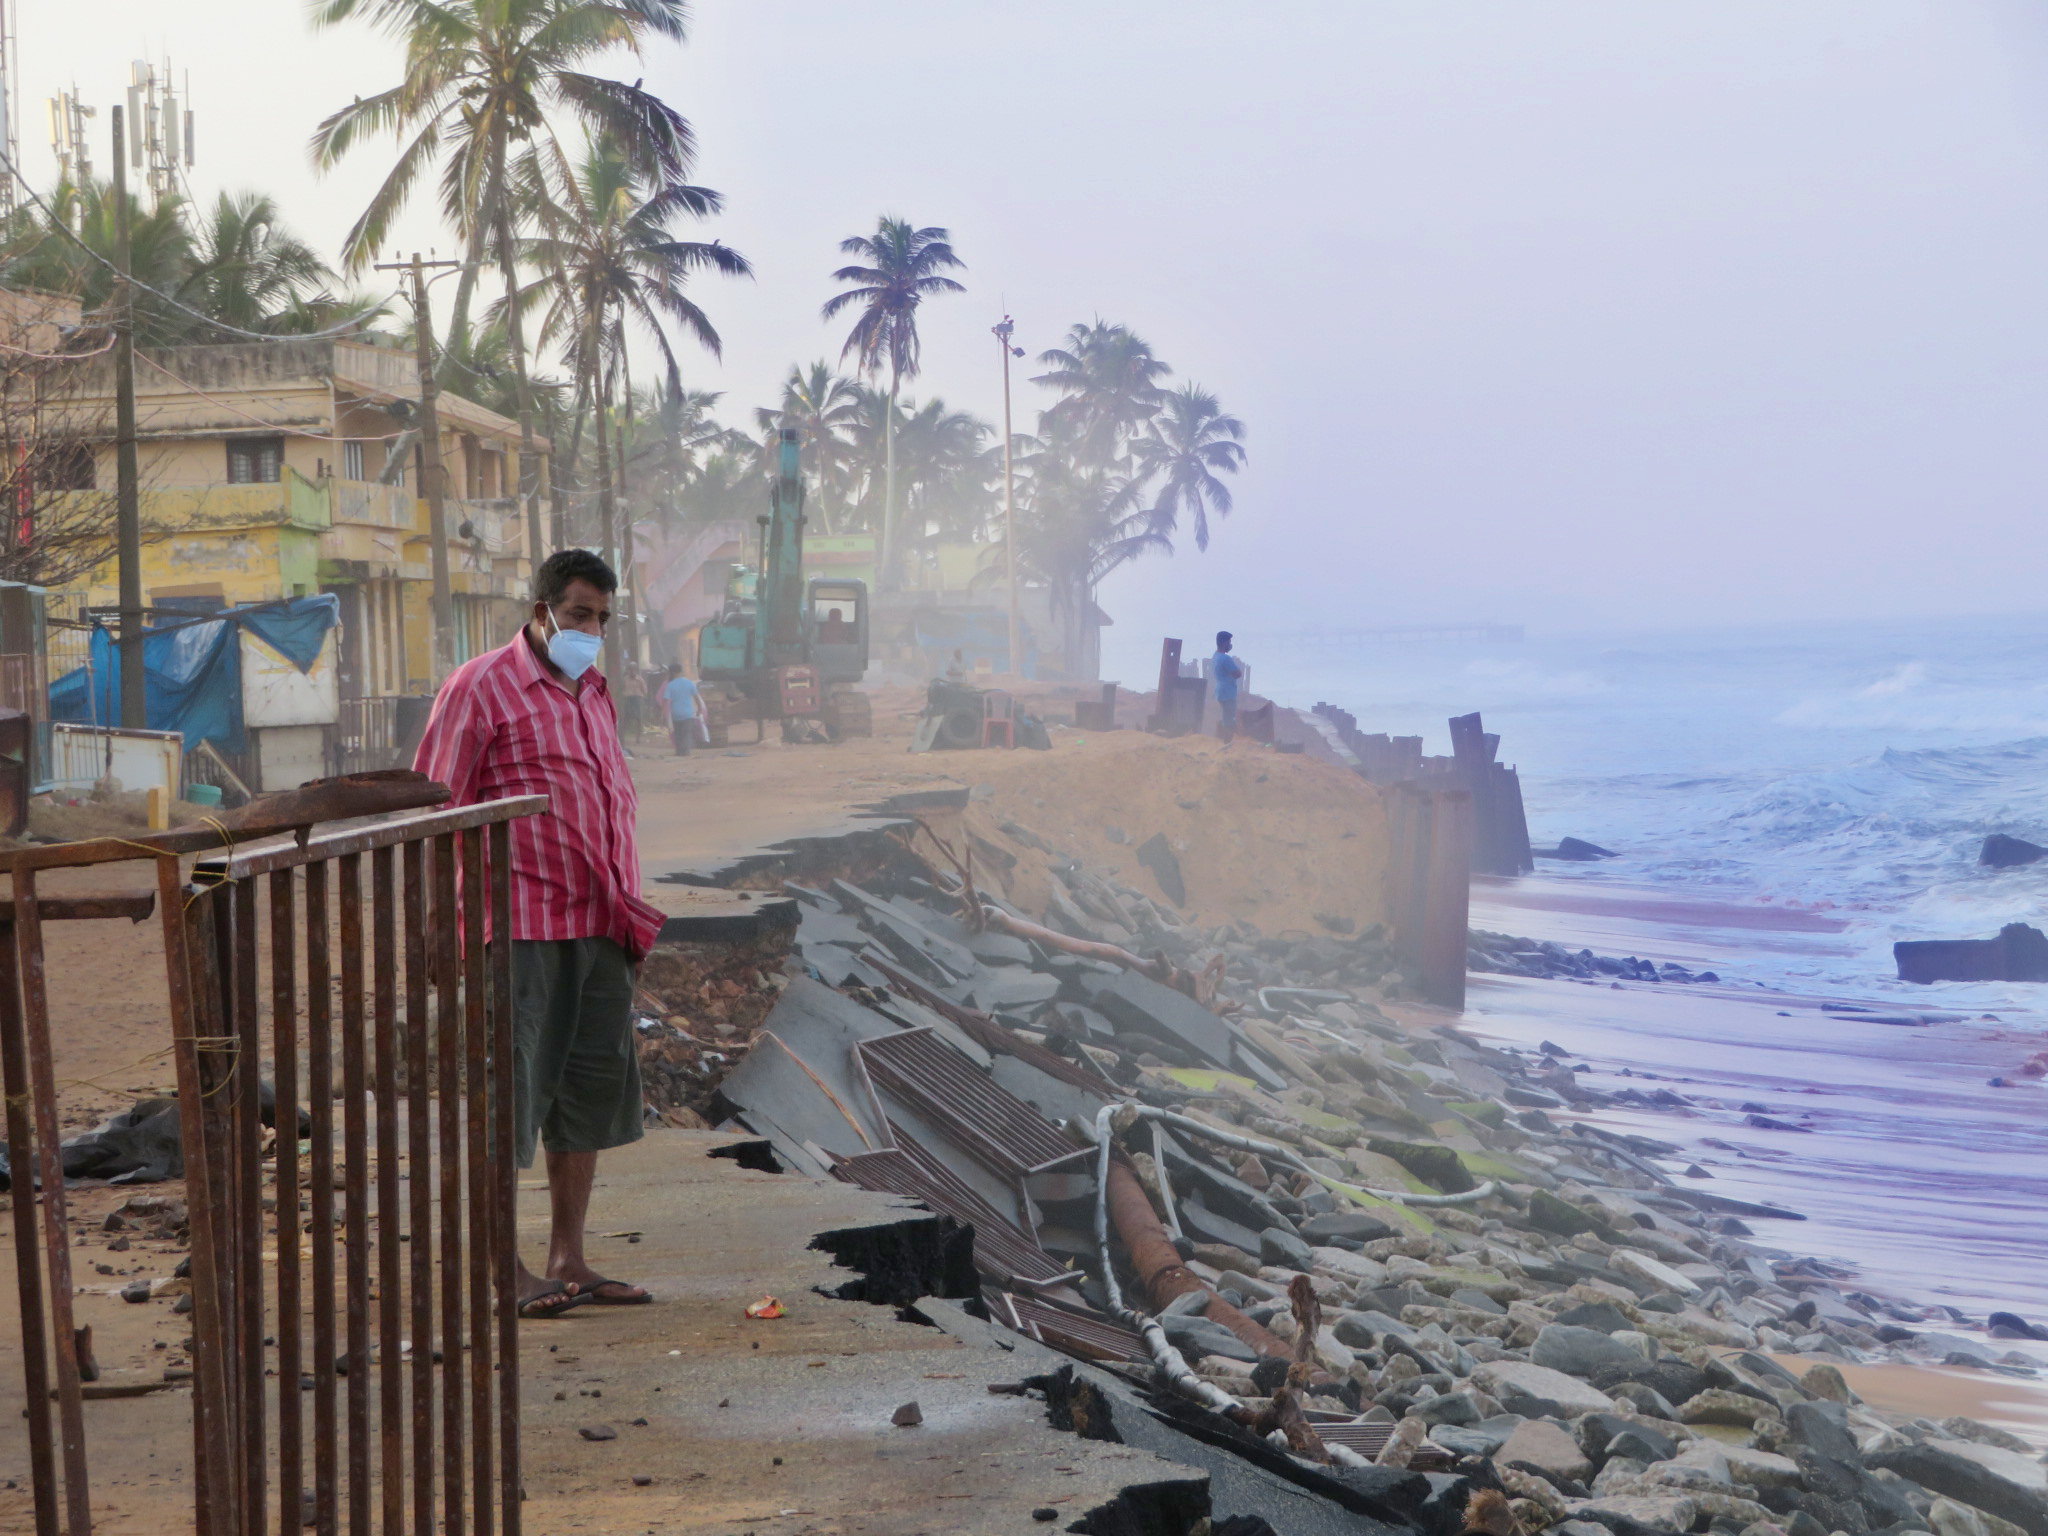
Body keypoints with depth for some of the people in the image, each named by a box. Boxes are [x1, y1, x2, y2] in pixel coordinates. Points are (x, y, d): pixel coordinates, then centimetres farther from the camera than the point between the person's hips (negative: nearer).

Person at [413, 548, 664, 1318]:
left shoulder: (592, 692, 19)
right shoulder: (480, 687, -5)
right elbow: (437, 808, -8)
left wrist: (628, 909, 19)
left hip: (599, 923, 8)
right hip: (523, 924, -8)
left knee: (593, 1087, 9)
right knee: (512, 1088, -3)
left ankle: (568, 1262, 18)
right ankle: (505, 1267, 5)